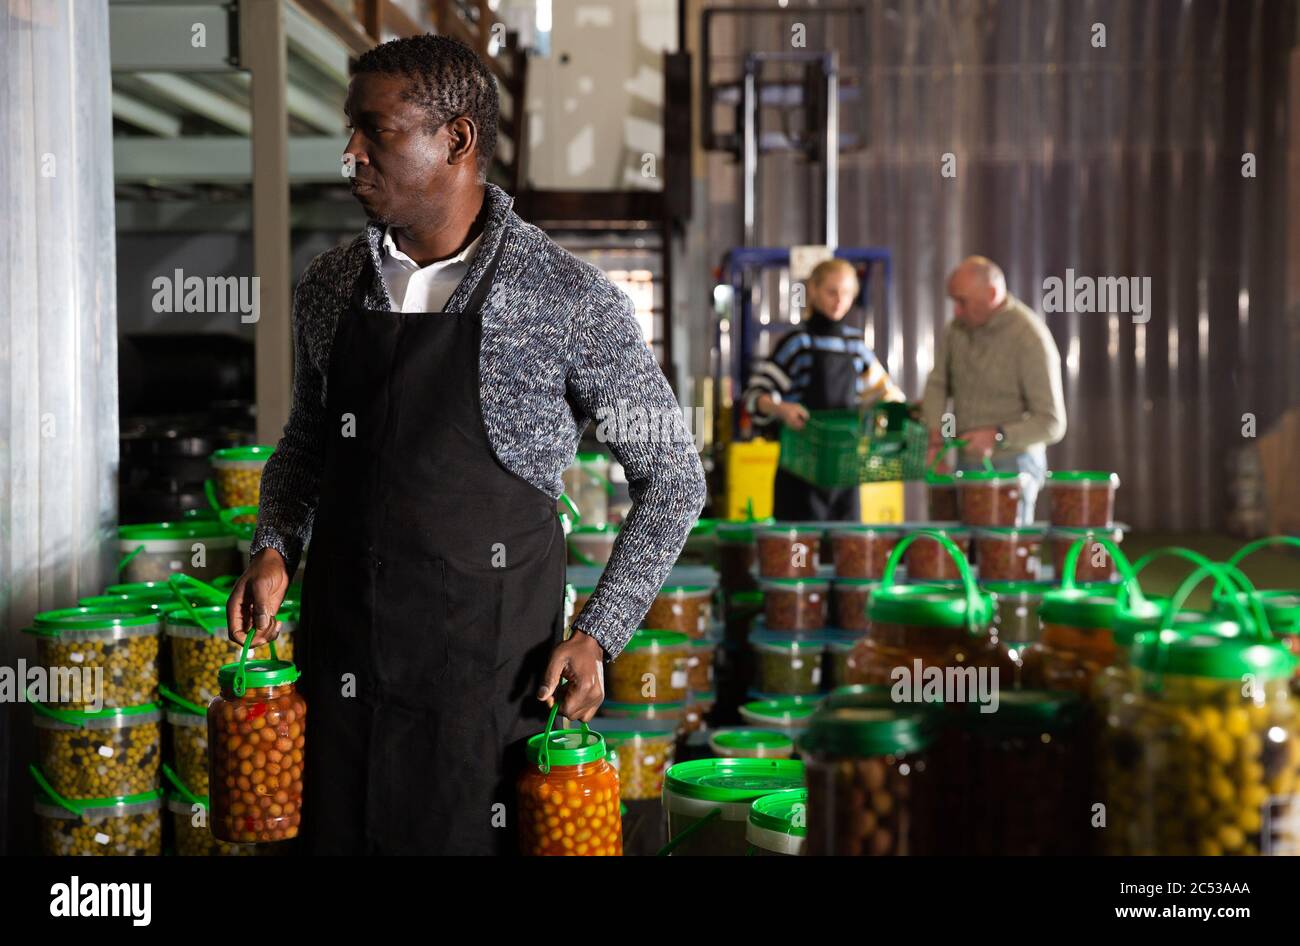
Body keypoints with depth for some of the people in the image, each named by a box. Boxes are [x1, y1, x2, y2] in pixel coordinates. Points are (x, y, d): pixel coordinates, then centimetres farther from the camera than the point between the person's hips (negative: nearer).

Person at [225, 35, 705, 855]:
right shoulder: (331, 288, 5)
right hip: (340, 655, 4)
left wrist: (600, 635, -9)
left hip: (489, 664, -4)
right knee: (338, 835, 13)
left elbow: (673, 481, -3)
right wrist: (275, 550, 2)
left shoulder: (571, 301, -11)